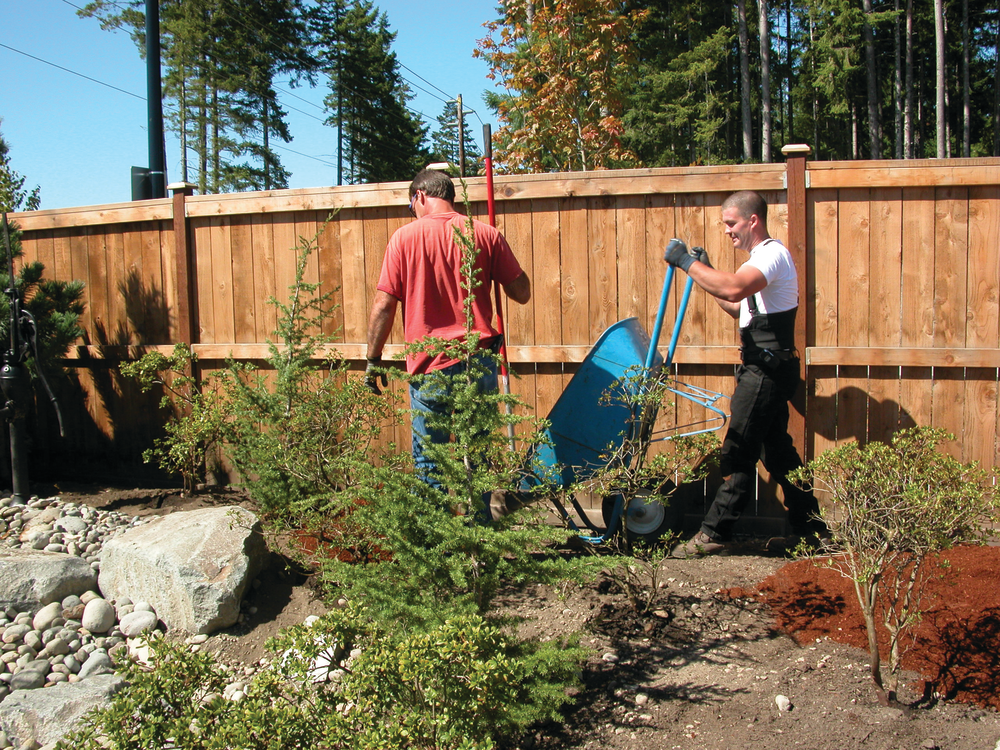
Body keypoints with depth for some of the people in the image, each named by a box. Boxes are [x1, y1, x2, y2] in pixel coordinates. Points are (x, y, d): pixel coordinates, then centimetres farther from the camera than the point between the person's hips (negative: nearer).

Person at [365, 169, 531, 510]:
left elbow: (384, 306, -5)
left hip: (430, 369, -2)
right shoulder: (486, 235, 2)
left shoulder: (405, 237, -2)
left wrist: (373, 360, 4)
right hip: (479, 363, 3)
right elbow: (522, 292, 5)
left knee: (428, 466, 7)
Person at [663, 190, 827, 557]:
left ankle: (714, 533, -2)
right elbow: (742, 308, 22)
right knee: (777, 451, 15)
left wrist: (687, 262, -25)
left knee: (739, 453, -7)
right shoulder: (762, 258, 19)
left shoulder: (773, 253, -14)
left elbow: (733, 288, -34)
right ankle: (810, 529, 23)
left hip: (766, 369, -11)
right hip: (764, 369, 11)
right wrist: (705, 271, 13)